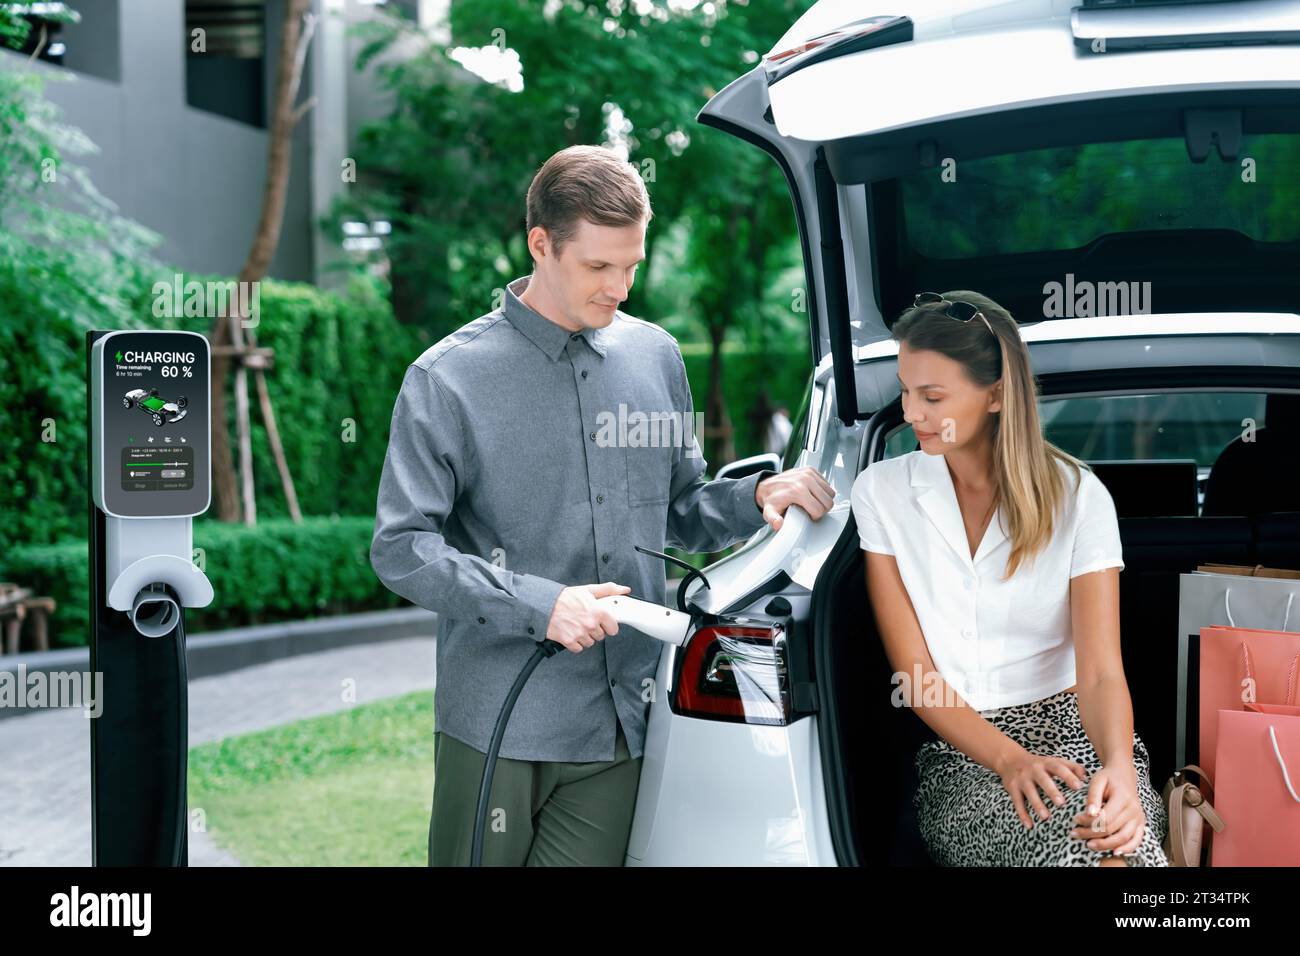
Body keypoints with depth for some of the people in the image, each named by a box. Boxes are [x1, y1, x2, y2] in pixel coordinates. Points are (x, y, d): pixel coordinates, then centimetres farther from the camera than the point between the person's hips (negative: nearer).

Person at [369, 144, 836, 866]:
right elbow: (399, 548, -9)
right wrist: (540, 605, -19)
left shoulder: (655, 356, 10)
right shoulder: (449, 379, -5)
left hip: (622, 725, 4)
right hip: (498, 727, -3)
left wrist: (757, 497, -1)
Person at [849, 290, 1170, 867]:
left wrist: (1119, 772, -31)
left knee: (1119, 840, -37)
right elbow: (913, 672, -2)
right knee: (1075, 841, -35)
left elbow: (1101, 673, -8)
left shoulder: (1077, 496, -1)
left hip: (1073, 728, 0)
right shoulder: (881, 491, 2)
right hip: (958, 750, 0)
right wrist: (1008, 759, -19)